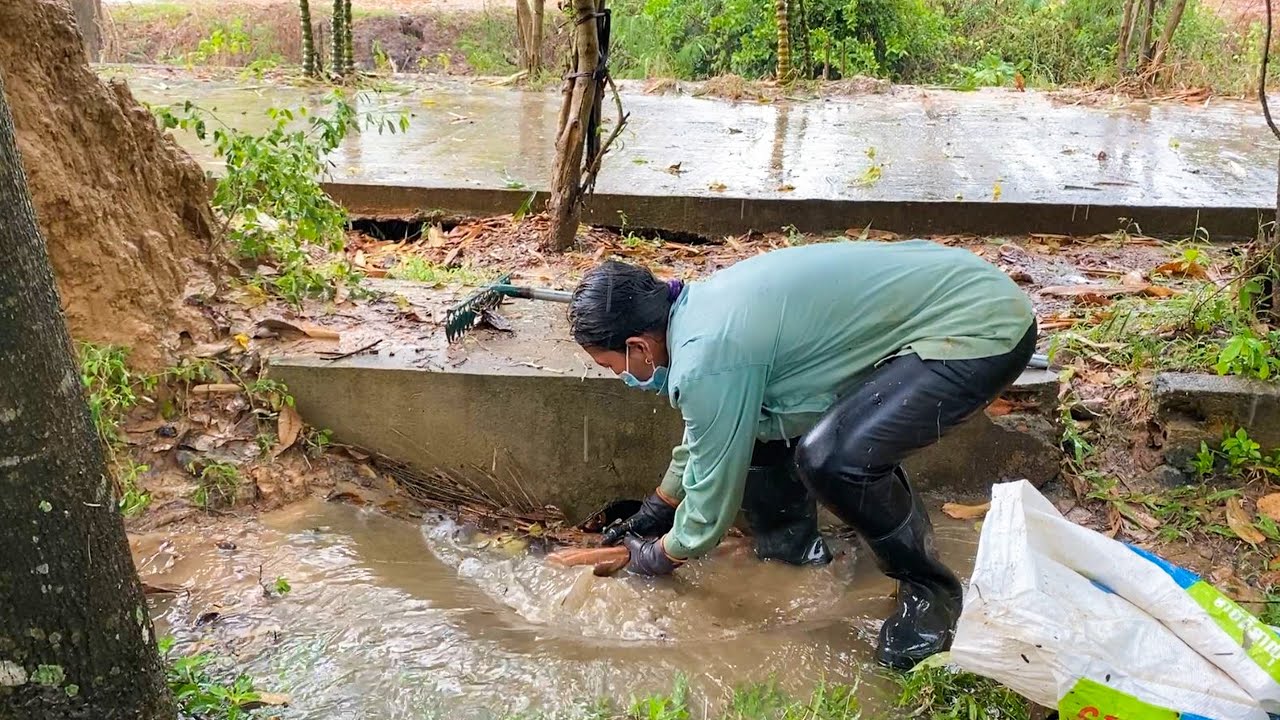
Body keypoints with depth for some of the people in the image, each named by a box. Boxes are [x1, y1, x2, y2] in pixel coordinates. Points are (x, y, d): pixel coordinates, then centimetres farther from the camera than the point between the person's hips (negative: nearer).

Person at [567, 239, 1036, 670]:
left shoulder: (709, 357, -25)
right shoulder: (699, 304, 4)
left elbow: (713, 501, -12)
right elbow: (704, 436, 22)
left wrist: (657, 558, 7)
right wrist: (654, 511, 30)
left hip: (984, 327, -10)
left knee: (831, 457, -27)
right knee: (753, 413, 8)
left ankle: (930, 590, -1)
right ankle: (791, 549, 24)